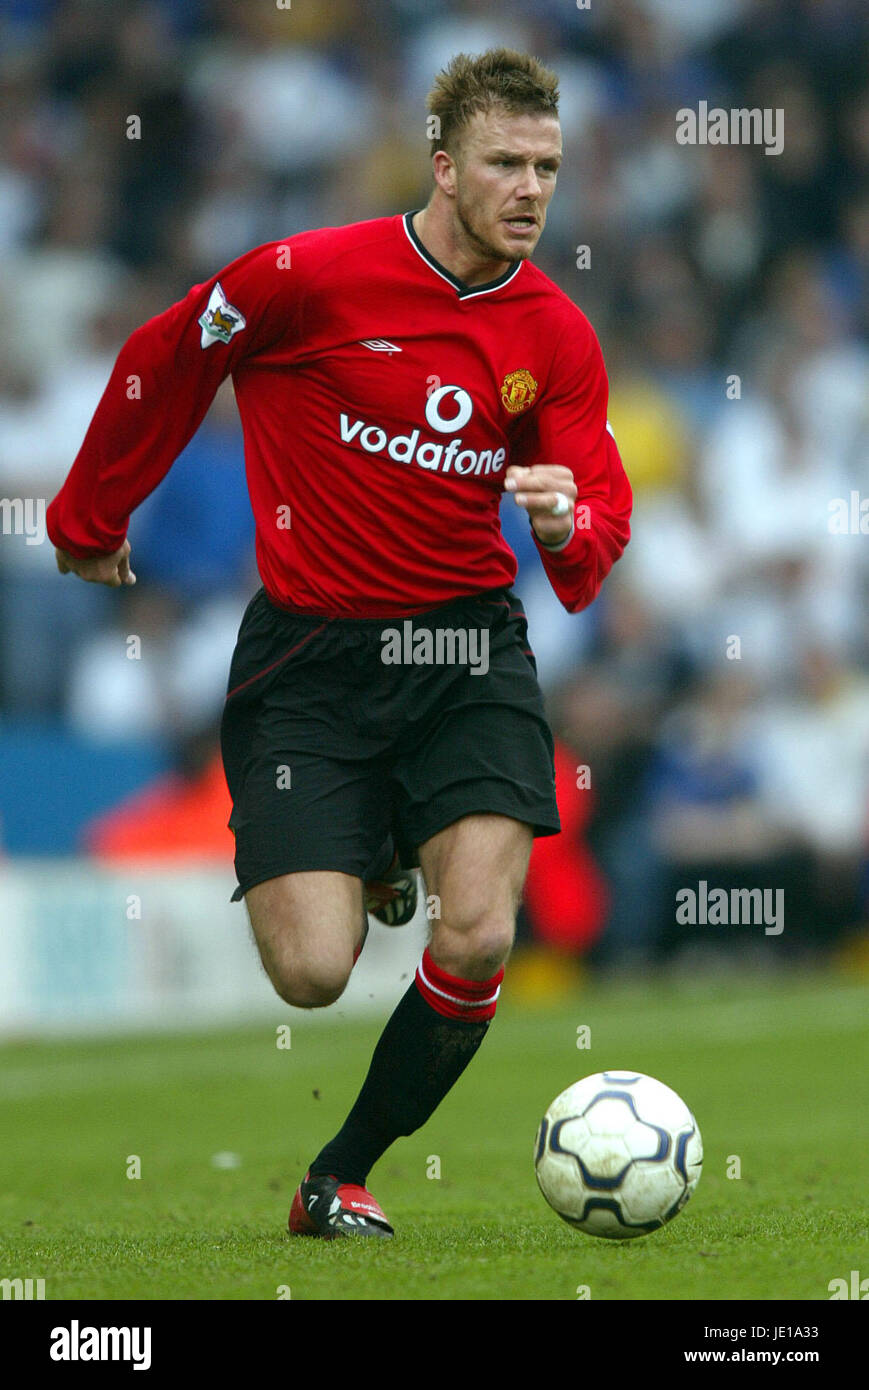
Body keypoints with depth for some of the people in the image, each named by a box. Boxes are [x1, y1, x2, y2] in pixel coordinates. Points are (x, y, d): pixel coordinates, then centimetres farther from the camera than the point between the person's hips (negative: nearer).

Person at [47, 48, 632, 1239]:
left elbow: (605, 509, 1)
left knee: (477, 943, -16)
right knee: (311, 973, -11)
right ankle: (365, 869, 30)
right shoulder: (313, 277, -12)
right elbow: (163, 362, 3)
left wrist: (567, 527, -25)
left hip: (467, 648, 2)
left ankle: (342, 1178, 7)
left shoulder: (558, 337, -1)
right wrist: (91, 516, 15)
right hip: (310, 654, -2)